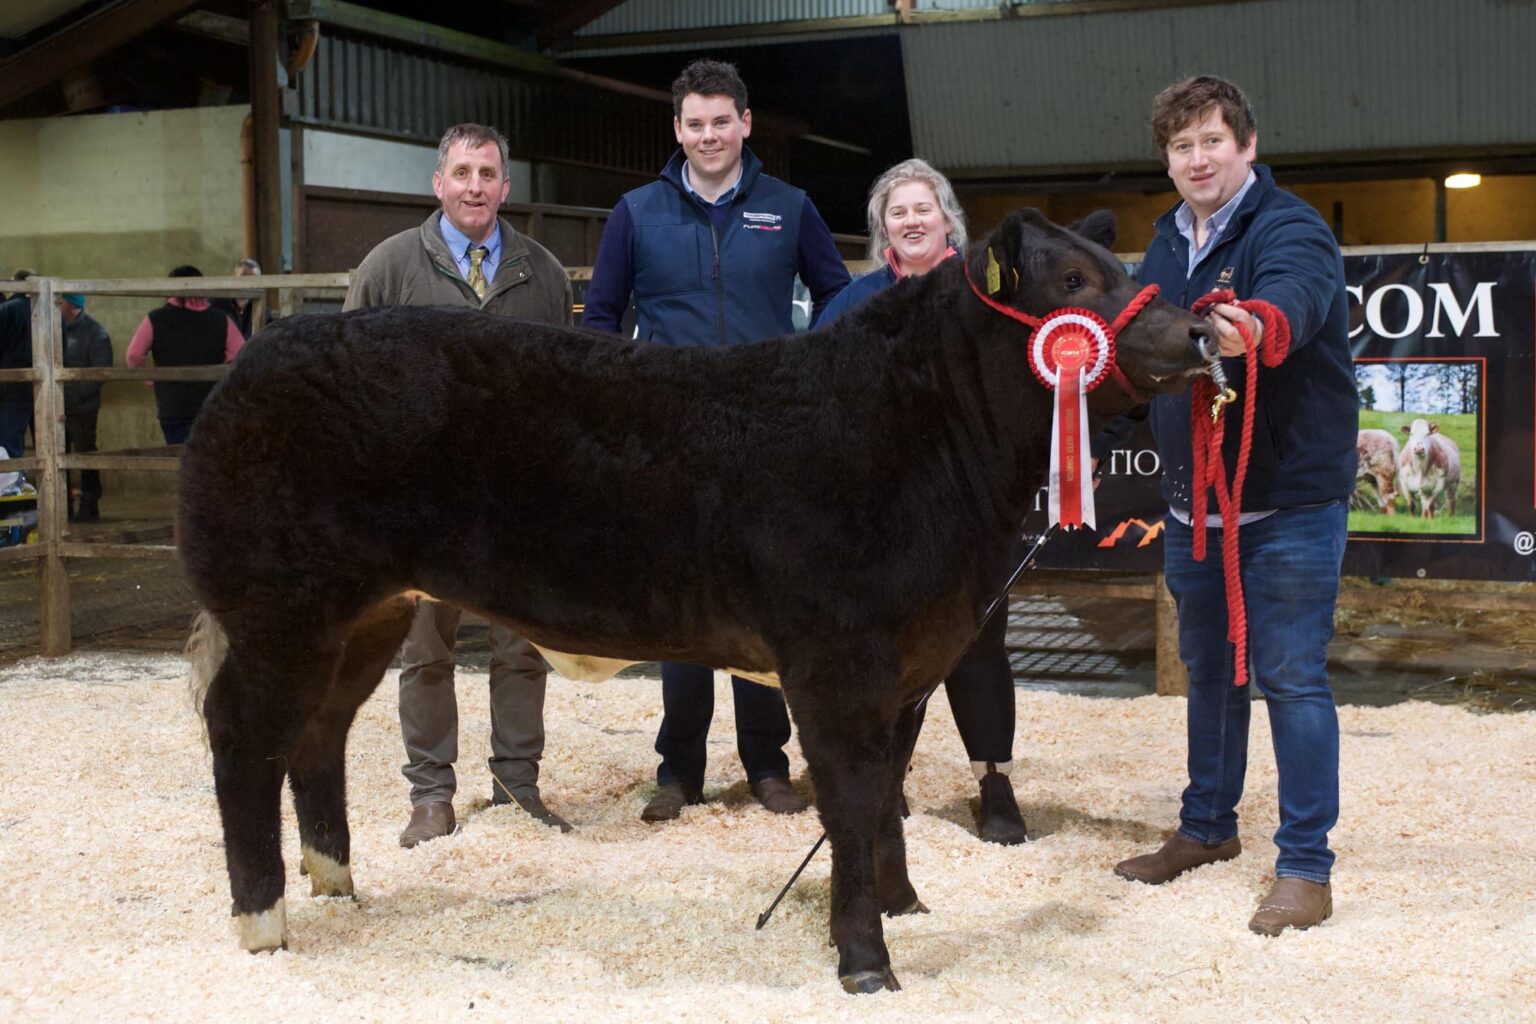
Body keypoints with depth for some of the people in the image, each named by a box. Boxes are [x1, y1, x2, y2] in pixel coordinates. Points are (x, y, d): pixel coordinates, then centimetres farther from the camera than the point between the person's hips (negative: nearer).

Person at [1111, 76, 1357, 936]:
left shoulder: (1289, 231, -16)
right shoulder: (1169, 242, 9)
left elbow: (1293, 303, -38)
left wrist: (1251, 328, -59)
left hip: (1290, 494, -7)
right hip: (1195, 493, 7)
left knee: (1290, 674, -5)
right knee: (1207, 665, 18)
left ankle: (1306, 866, 4)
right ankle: (1208, 827, 34)